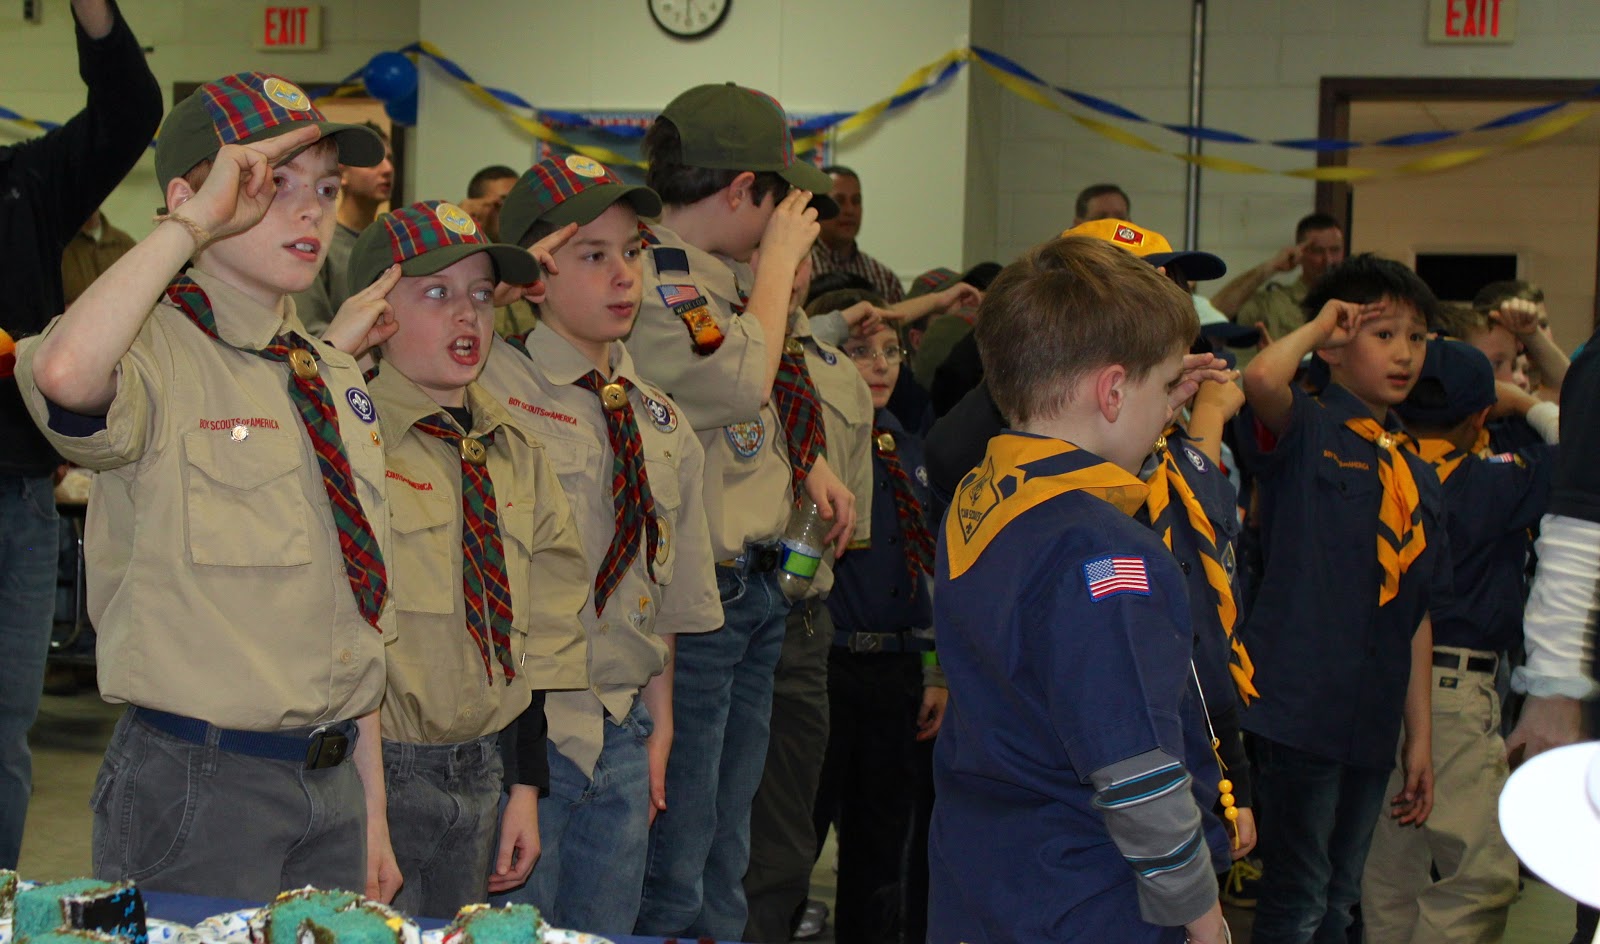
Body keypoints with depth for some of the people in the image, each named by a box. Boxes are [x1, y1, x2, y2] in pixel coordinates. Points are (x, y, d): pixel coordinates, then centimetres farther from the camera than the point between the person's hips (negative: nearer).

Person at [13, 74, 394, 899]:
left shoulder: (337, 377, 13)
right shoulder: (157, 353, -10)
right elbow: (65, 373, -37)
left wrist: (373, 815, 14)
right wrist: (197, 221, -25)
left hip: (334, 781, 7)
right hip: (197, 787, -7)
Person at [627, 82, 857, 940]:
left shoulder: (726, 277, 14)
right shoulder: (655, 281, -15)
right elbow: (740, 382, -29)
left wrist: (811, 463, 15)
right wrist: (778, 260, -16)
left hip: (754, 584, 10)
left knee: (724, 849, 17)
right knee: (676, 849, -5)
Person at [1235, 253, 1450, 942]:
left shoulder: (1418, 476, 13)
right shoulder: (1307, 431, -6)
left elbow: (1417, 615, 14)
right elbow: (1261, 379, -31)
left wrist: (1419, 736, 11)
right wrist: (1320, 323, -11)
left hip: (1372, 722, 7)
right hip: (1300, 705, -7)